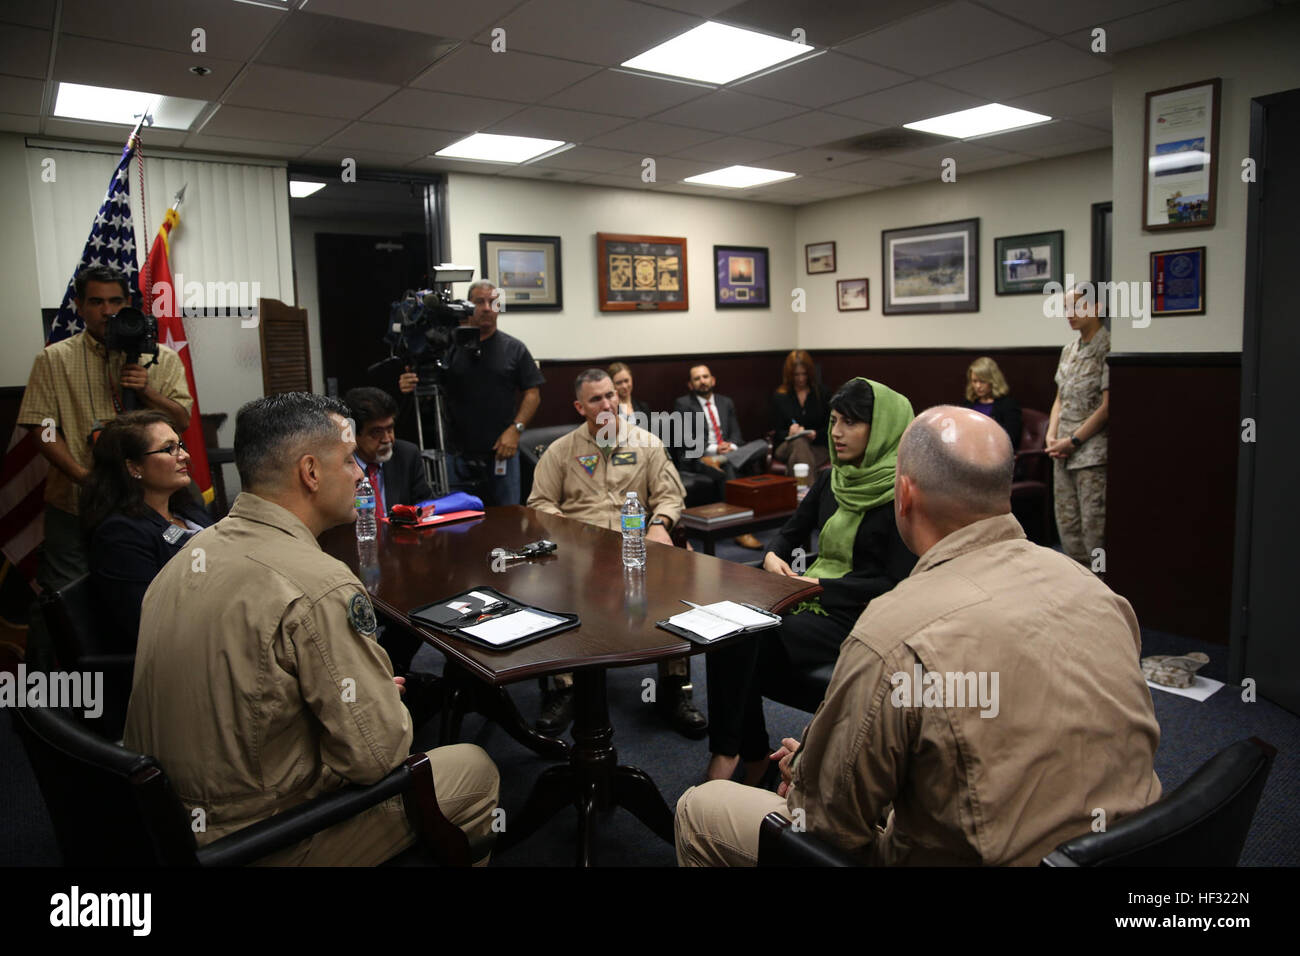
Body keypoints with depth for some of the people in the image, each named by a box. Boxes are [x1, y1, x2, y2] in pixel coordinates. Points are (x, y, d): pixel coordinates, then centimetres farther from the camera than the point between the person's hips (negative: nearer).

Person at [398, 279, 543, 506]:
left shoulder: (514, 348, 5)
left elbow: (533, 393, 3)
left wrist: (515, 429, -9)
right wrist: (411, 384, -16)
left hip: (501, 453, 0)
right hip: (458, 455, 0)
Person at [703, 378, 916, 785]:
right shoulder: (831, 480, 10)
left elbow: (895, 583, -15)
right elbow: (791, 532, 19)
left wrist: (821, 585, -18)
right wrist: (773, 555, -4)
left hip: (856, 615, -6)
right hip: (811, 598, 6)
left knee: (750, 644, -25)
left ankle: (730, 752, -3)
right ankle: (753, 756, -10)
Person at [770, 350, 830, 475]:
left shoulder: (821, 393, 13)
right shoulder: (779, 397, 12)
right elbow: (777, 433, 8)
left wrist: (815, 434, -10)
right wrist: (789, 434, -15)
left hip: (818, 446, 0)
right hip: (786, 446, 0)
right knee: (799, 442, -38)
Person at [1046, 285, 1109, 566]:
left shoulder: (1108, 348, -9)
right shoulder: (1069, 350, 13)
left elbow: (1107, 406, -14)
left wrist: (1073, 441, -12)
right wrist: (1052, 435, 3)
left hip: (1093, 454, -7)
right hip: (1064, 454, 8)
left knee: (1094, 527, -6)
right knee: (1067, 525, 12)